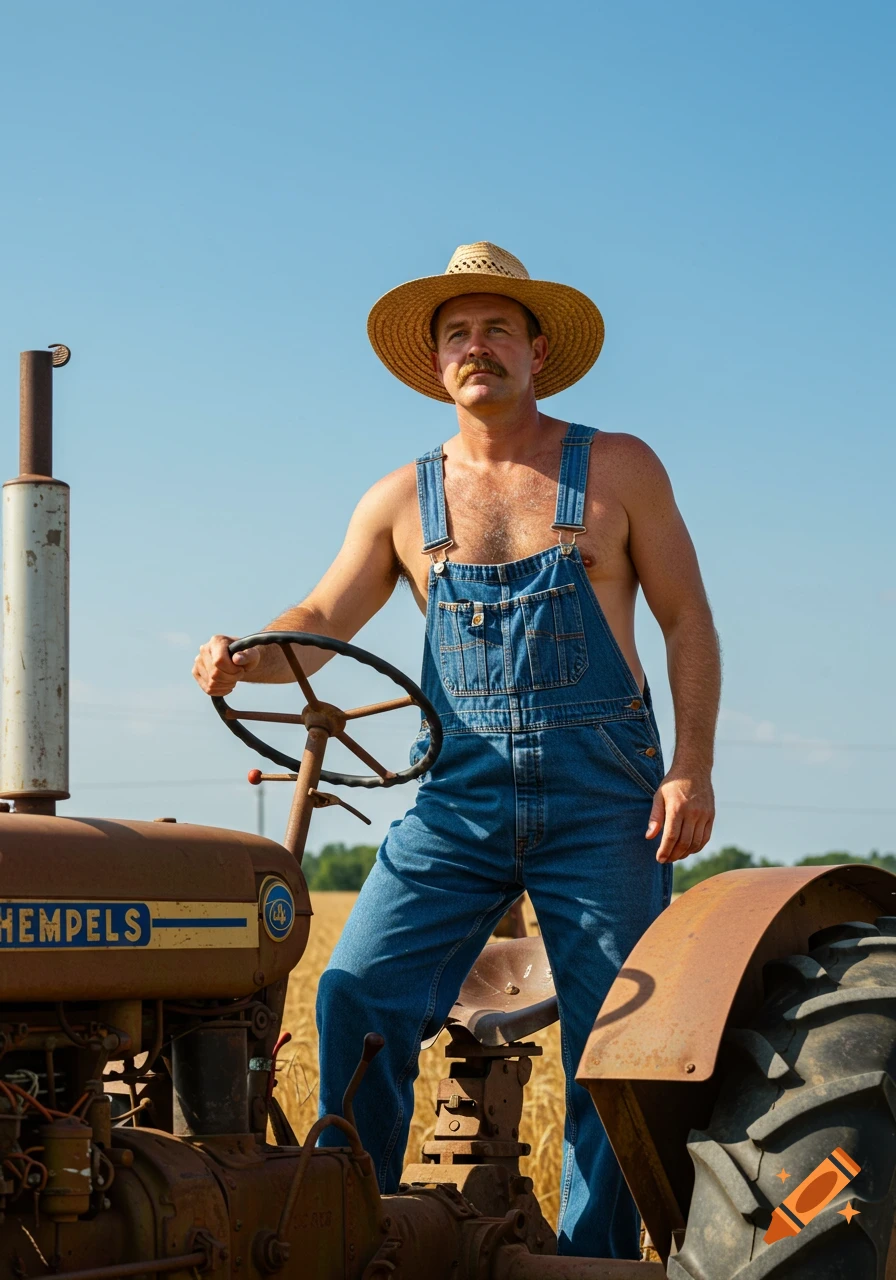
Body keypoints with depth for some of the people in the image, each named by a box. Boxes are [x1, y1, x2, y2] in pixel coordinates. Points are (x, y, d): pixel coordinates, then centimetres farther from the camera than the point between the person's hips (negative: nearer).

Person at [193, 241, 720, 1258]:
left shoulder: (617, 469, 6)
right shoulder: (404, 498, 10)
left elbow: (688, 621, 5)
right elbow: (319, 622, 9)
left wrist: (691, 767, -7)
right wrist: (245, 657, -14)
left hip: (601, 798, -1)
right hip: (460, 794, 1)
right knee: (358, 1000, -14)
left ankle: (593, 1258, 12)